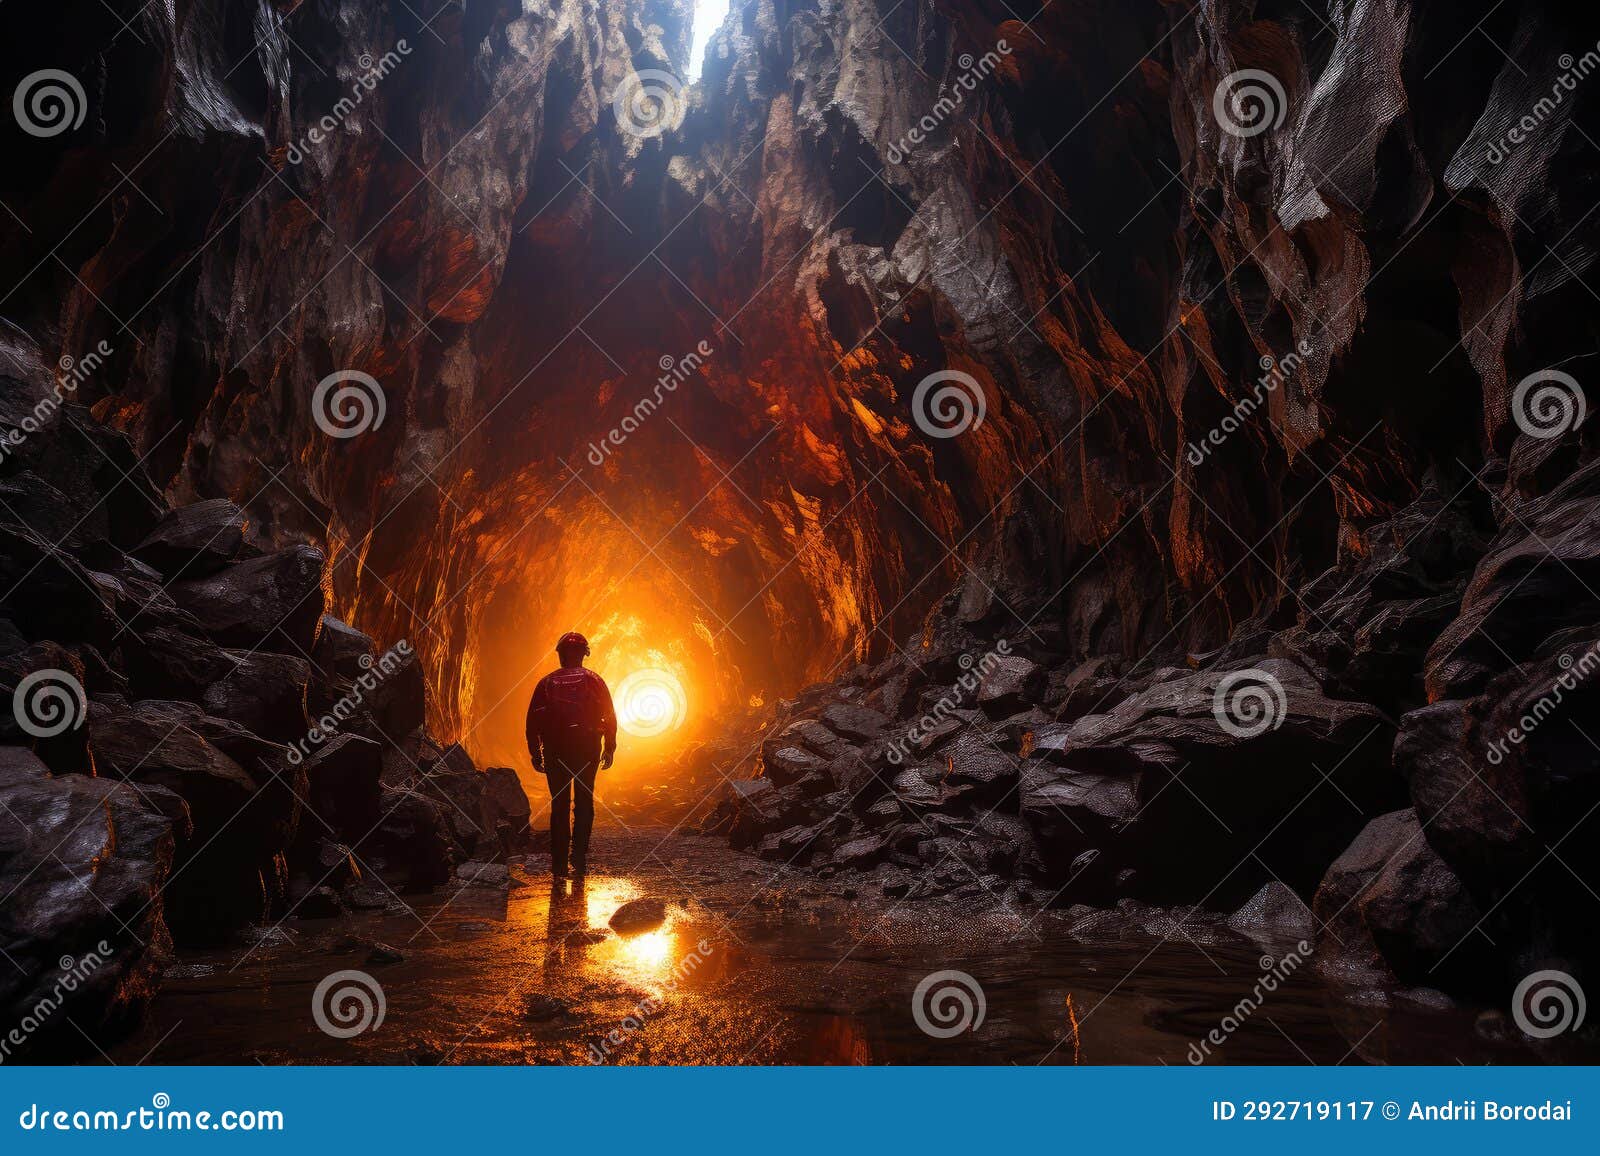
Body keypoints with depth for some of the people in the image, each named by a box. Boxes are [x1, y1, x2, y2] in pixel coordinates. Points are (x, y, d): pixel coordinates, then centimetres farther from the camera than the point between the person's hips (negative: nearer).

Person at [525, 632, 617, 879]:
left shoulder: (547, 682, 4)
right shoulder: (593, 680, 1)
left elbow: (532, 719, 3)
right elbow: (609, 716, -1)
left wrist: (535, 752, 10)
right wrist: (610, 748, 6)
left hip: (555, 751, 1)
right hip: (587, 748, -1)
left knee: (559, 804, 9)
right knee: (584, 802, 9)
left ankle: (559, 864, 7)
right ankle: (579, 859, 1)